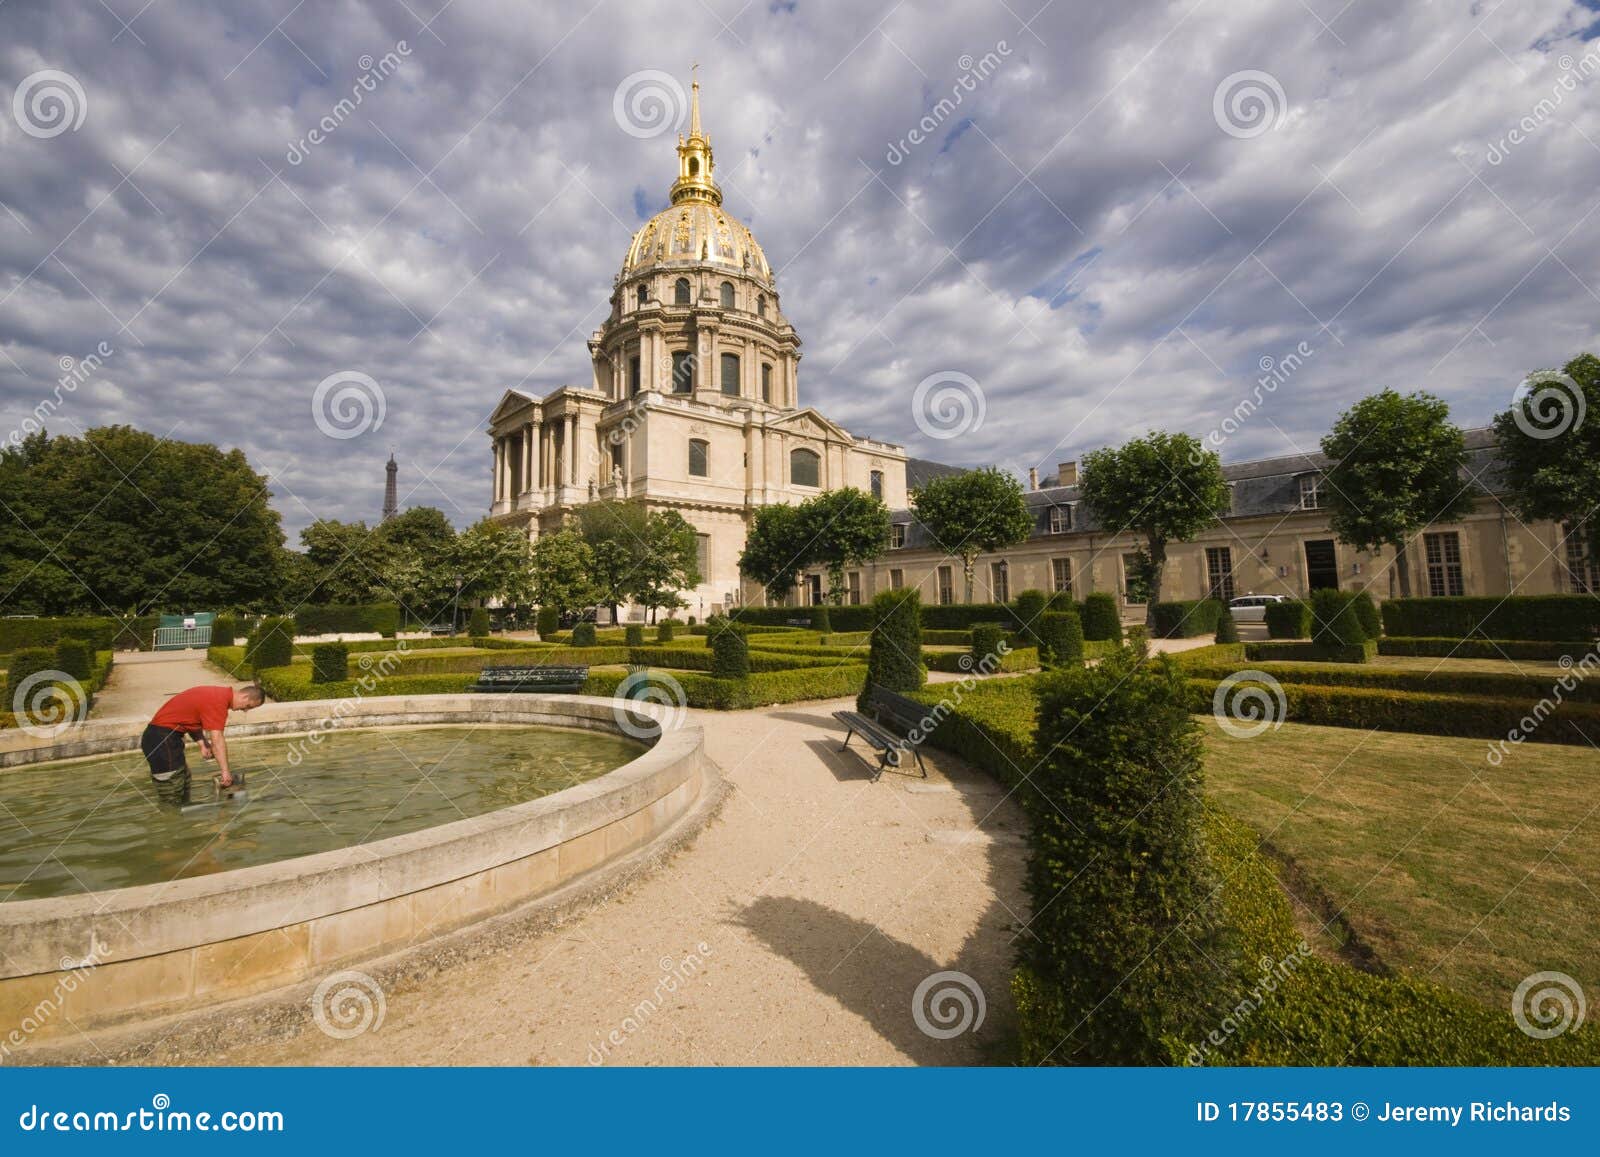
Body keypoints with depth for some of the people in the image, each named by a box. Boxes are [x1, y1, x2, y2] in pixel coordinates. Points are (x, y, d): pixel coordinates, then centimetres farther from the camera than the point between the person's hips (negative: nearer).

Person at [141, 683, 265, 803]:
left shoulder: (219, 694, 7)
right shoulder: (219, 701, -23)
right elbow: (217, 740, -26)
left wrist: (203, 743, 2)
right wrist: (225, 771, -24)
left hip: (162, 735, 10)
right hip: (162, 739, -10)